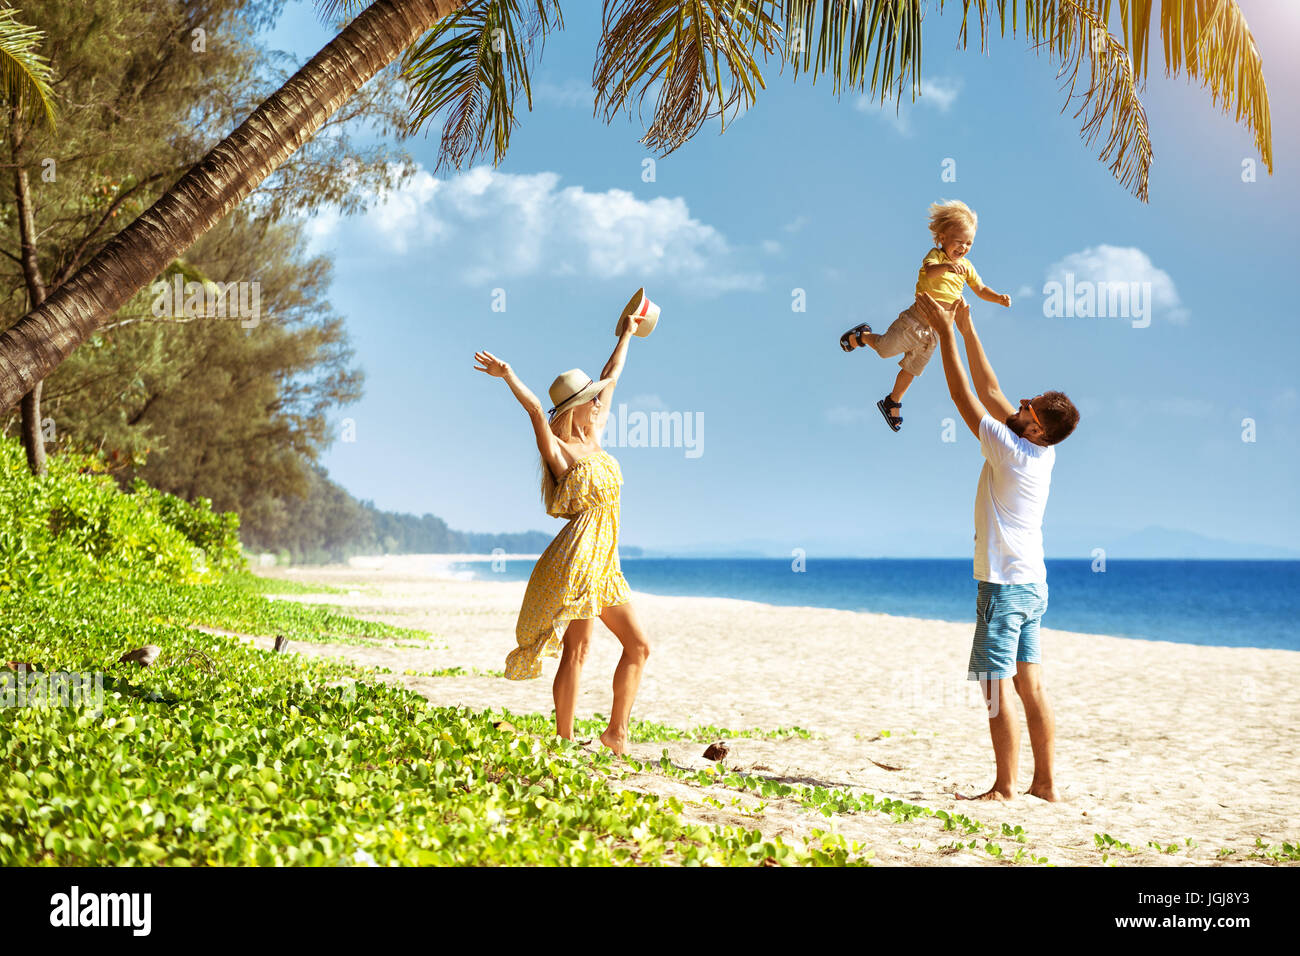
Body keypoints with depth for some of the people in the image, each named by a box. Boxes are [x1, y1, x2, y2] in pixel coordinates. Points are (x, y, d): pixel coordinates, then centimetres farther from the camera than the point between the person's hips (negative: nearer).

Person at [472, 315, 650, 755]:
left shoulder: (594, 437, 14)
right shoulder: (560, 452, -6)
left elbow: (611, 378, 25)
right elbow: (535, 411, -25)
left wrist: (626, 335, 37)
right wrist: (508, 376, -39)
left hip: (605, 563, 9)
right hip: (578, 557, -8)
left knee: (638, 646, 8)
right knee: (576, 650, -9)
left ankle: (616, 731, 16)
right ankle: (564, 742, -6)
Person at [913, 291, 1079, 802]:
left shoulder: (1012, 451, -16)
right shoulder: (1044, 454, 6)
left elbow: (965, 396, -12)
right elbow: (990, 390, 13)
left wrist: (945, 332, -6)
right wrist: (966, 329, 16)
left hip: (1004, 584, -9)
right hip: (1032, 584, 9)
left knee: (997, 685, -5)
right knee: (1031, 684, 10)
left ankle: (1005, 787, -2)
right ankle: (1045, 782, 13)